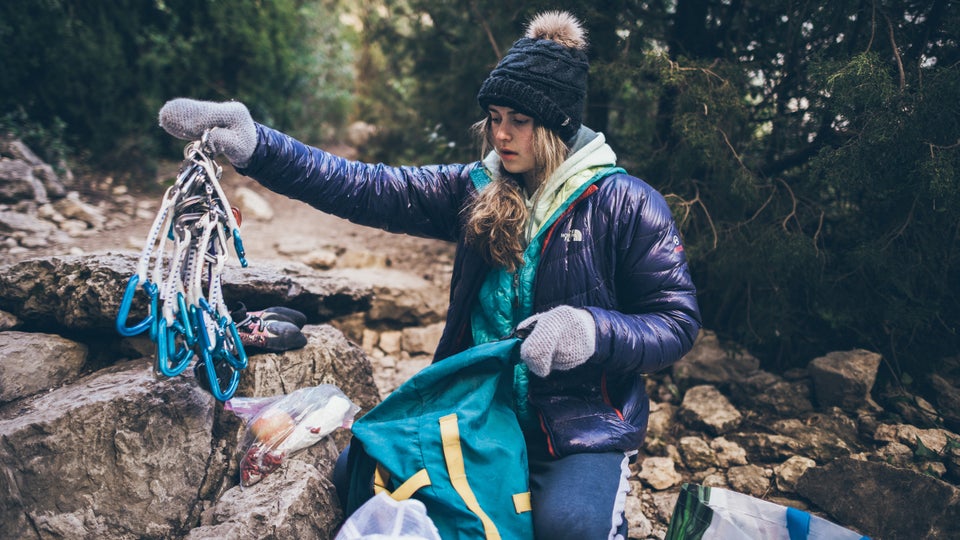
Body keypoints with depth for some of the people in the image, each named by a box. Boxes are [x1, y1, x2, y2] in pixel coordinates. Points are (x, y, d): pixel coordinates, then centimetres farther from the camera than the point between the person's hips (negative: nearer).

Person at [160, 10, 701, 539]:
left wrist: (592, 331, -26)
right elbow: (364, 188, -6)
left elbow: (679, 322, -8)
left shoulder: (625, 204, -8)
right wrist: (255, 147, -16)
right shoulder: (476, 188, 2)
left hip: (583, 421, -4)